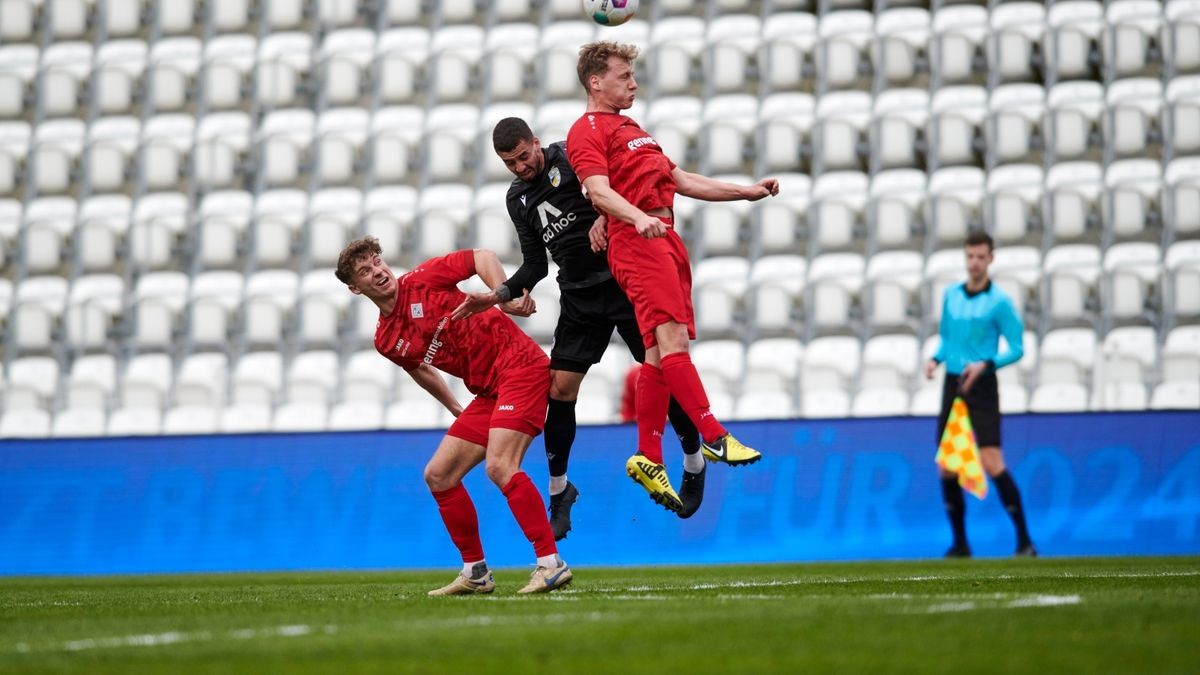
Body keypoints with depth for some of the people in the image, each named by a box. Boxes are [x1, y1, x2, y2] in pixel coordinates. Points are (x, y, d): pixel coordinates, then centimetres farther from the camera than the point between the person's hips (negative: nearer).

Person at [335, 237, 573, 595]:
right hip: (488, 391, 8)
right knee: (438, 475, 6)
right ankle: (476, 573, 15)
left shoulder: (424, 279, -7)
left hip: (519, 366, -8)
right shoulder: (386, 342, 9)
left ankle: (551, 563, -22)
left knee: (499, 466, -23)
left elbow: (482, 256, -3)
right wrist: (456, 409, 29)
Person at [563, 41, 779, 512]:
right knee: (672, 337, -18)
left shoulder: (630, 129, 30)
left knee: (661, 351, 4)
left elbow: (681, 180, 32)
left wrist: (747, 192, 27)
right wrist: (639, 219, -33)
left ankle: (648, 458, 4)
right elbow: (598, 190, -15)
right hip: (636, 242, -9)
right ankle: (714, 438, -24)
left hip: (664, 239, 9)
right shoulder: (588, 130, 1)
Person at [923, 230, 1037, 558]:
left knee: (992, 464, -14)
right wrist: (936, 359, 2)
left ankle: (1024, 540, -6)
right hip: (952, 385, 6)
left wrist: (985, 364, -21)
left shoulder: (999, 301, -7)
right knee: (946, 468, 3)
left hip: (981, 386, -6)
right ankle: (960, 543, 12)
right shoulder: (951, 295, 10)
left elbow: (1017, 348, -7)